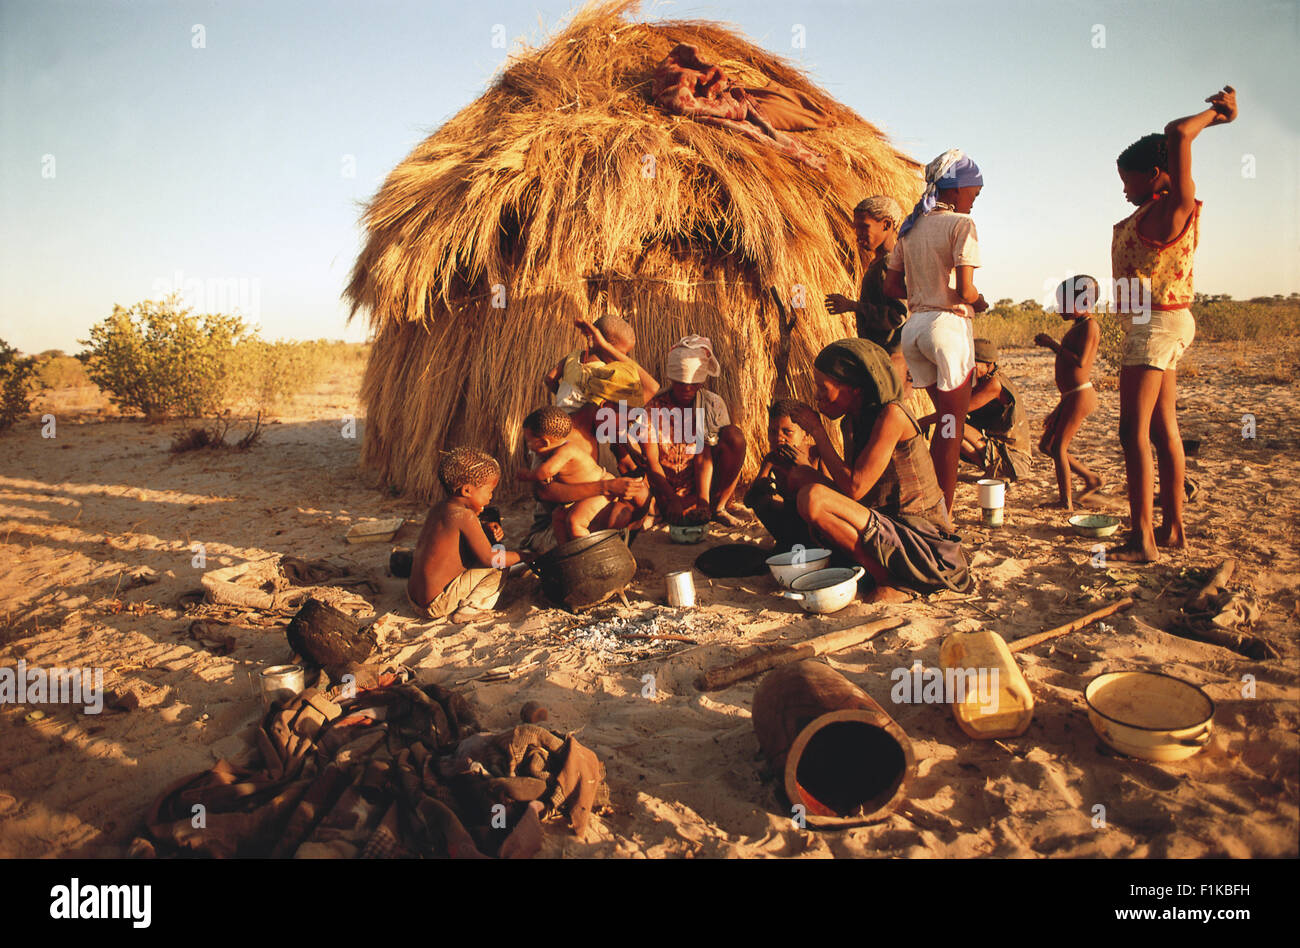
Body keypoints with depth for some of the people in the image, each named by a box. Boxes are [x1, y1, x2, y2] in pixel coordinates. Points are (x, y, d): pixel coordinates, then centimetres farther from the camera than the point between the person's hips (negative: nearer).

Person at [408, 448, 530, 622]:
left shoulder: (437, 508, 8)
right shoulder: (465, 516, -18)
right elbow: (489, 559, -19)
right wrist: (524, 556, -3)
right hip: (437, 605, -9)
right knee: (499, 567, -1)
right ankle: (467, 610, -7)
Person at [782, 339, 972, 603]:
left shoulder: (891, 415, -19)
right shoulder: (851, 422, 6)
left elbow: (854, 488, -23)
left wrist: (818, 431, -15)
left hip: (919, 544, -9)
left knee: (812, 499, -26)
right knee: (799, 476, 7)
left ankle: (890, 583, -12)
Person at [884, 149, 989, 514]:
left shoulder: (910, 227, 12)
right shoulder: (961, 224, -8)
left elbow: (892, 286, 13)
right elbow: (965, 291, -16)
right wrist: (979, 302, 4)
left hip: (913, 327, 7)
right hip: (948, 324, -7)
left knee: (945, 419, 18)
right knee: (952, 428, 0)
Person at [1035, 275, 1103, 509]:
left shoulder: (1089, 325, -12)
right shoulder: (1076, 327, 18)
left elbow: (1080, 362, -24)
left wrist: (1053, 345, -18)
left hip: (1080, 395, -10)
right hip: (1070, 396, 10)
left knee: (1058, 447, -6)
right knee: (1046, 446, 13)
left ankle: (1066, 502, 1)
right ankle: (1091, 479, 21)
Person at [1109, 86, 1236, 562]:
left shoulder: (1175, 205, -12)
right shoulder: (1163, 208, 13)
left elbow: (1177, 135, -25)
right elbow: (1176, 141, 31)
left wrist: (1214, 113, -9)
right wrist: (1217, 113, 22)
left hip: (1156, 323, -10)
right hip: (1158, 323, 10)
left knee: (1134, 432, -12)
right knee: (1164, 430, 13)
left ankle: (1141, 540, -13)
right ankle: (1173, 528, 20)